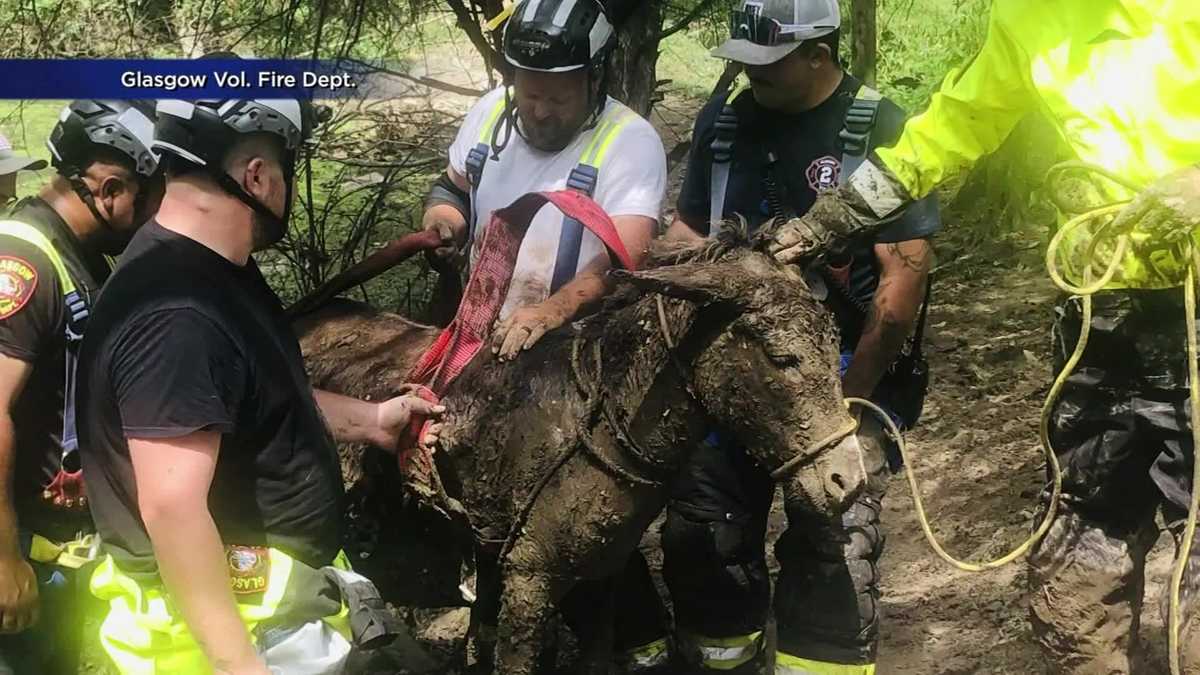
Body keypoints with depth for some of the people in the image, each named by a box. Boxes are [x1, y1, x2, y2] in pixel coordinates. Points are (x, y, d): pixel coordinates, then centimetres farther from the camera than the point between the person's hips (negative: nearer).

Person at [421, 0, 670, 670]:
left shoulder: (630, 142, -20)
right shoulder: (491, 112, 0)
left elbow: (627, 258, -32)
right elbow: (452, 185, 16)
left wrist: (551, 311, -47)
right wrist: (444, 213, -8)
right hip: (483, 348, 6)